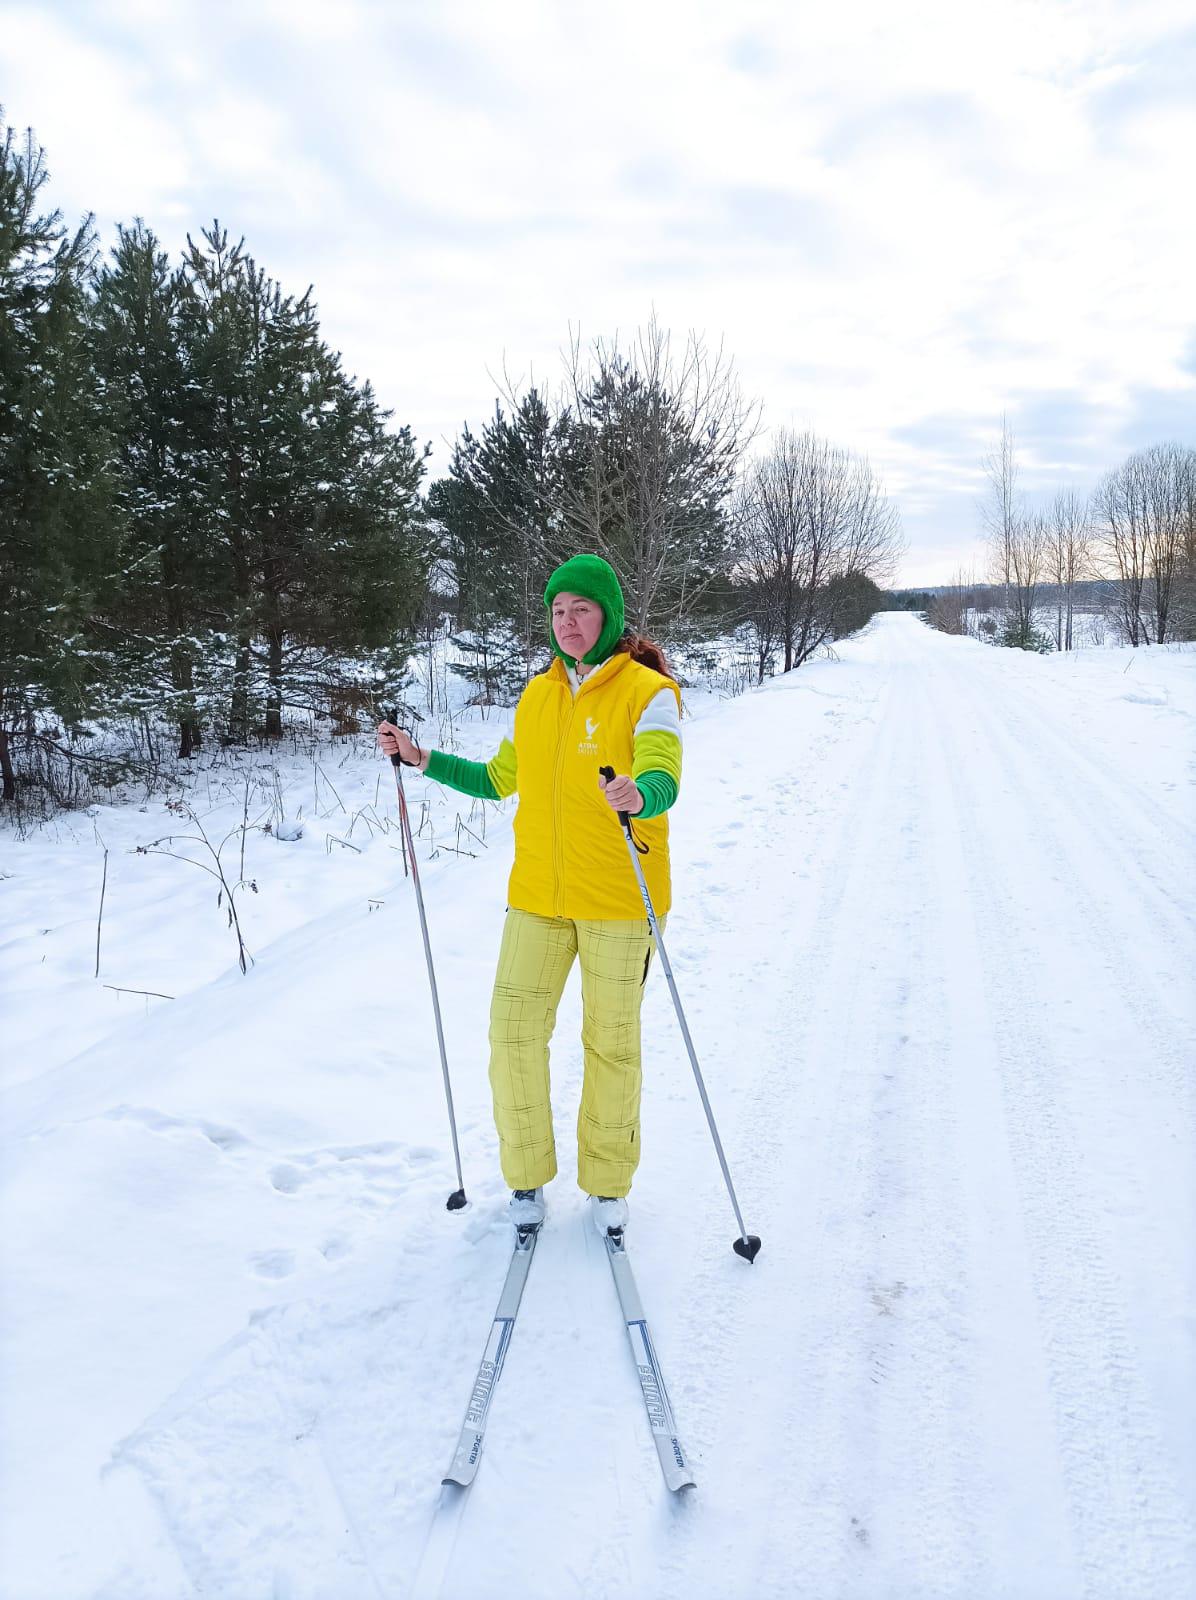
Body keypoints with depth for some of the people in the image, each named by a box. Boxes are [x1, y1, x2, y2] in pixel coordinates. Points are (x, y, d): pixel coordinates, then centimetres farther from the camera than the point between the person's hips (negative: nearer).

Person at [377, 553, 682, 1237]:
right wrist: (423, 759, 15)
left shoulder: (648, 691, -7)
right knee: (514, 1032, 4)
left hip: (619, 900, -4)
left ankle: (608, 1182, 26)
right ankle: (527, 1175, 24)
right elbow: (500, 779, 22)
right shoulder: (537, 696, 11)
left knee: (611, 1042, 7)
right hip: (537, 898, 5)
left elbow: (663, 778, -22)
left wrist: (639, 795, -45)